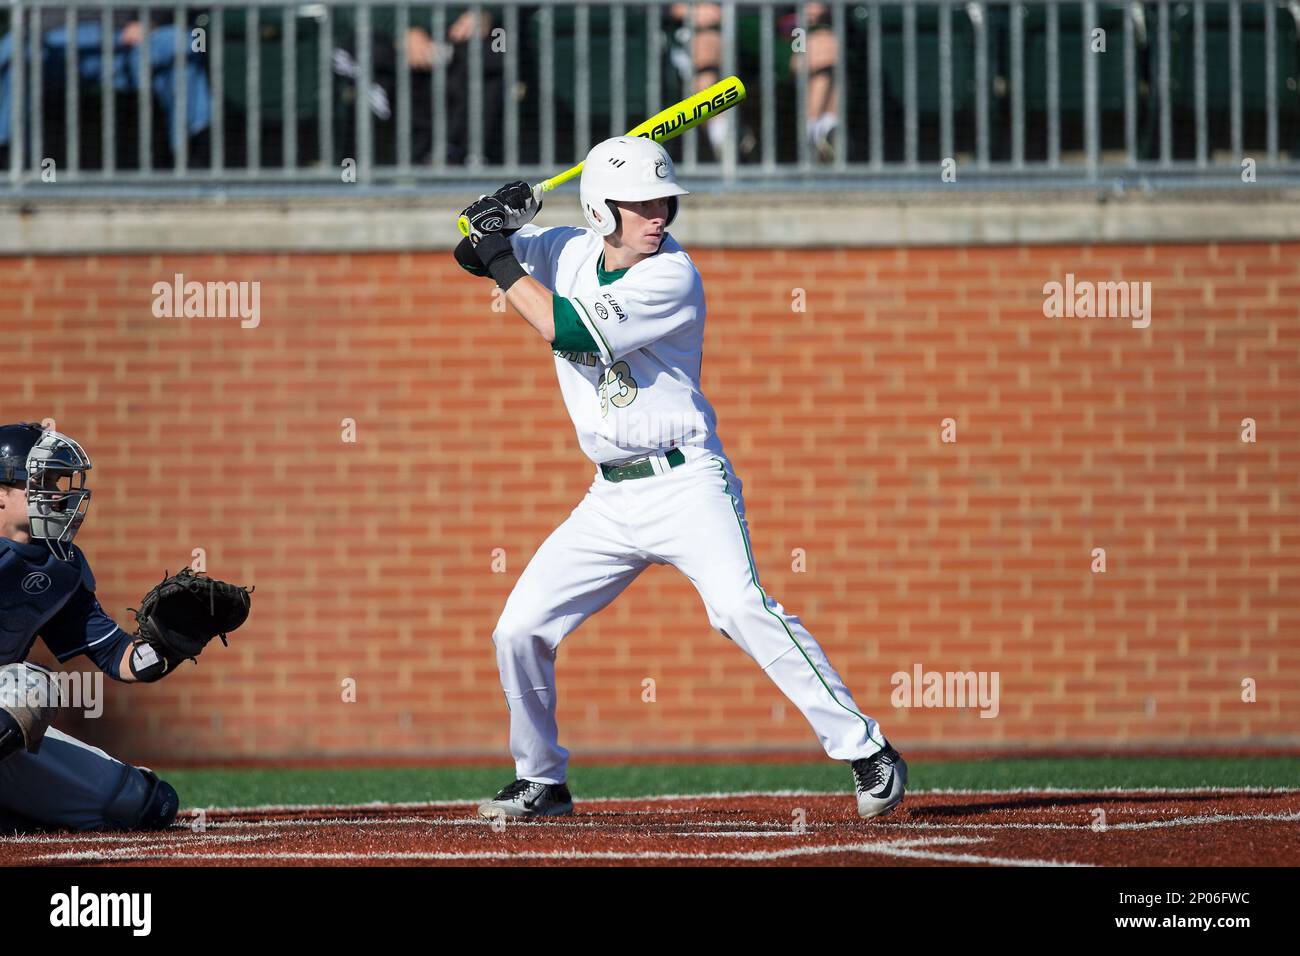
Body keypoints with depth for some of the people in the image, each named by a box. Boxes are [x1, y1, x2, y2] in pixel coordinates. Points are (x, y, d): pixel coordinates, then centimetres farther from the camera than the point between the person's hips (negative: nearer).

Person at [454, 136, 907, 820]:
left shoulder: (672, 277, -16)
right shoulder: (572, 251, 5)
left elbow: (567, 331, -23)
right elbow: (473, 250, 16)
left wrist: (502, 264, -14)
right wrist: (494, 223, -7)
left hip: (685, 482, -7)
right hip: (610, 499, 7)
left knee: (741, 607, -26)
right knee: (519, 630, 4)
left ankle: (866, 752, -24)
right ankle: (542, 782, 23)